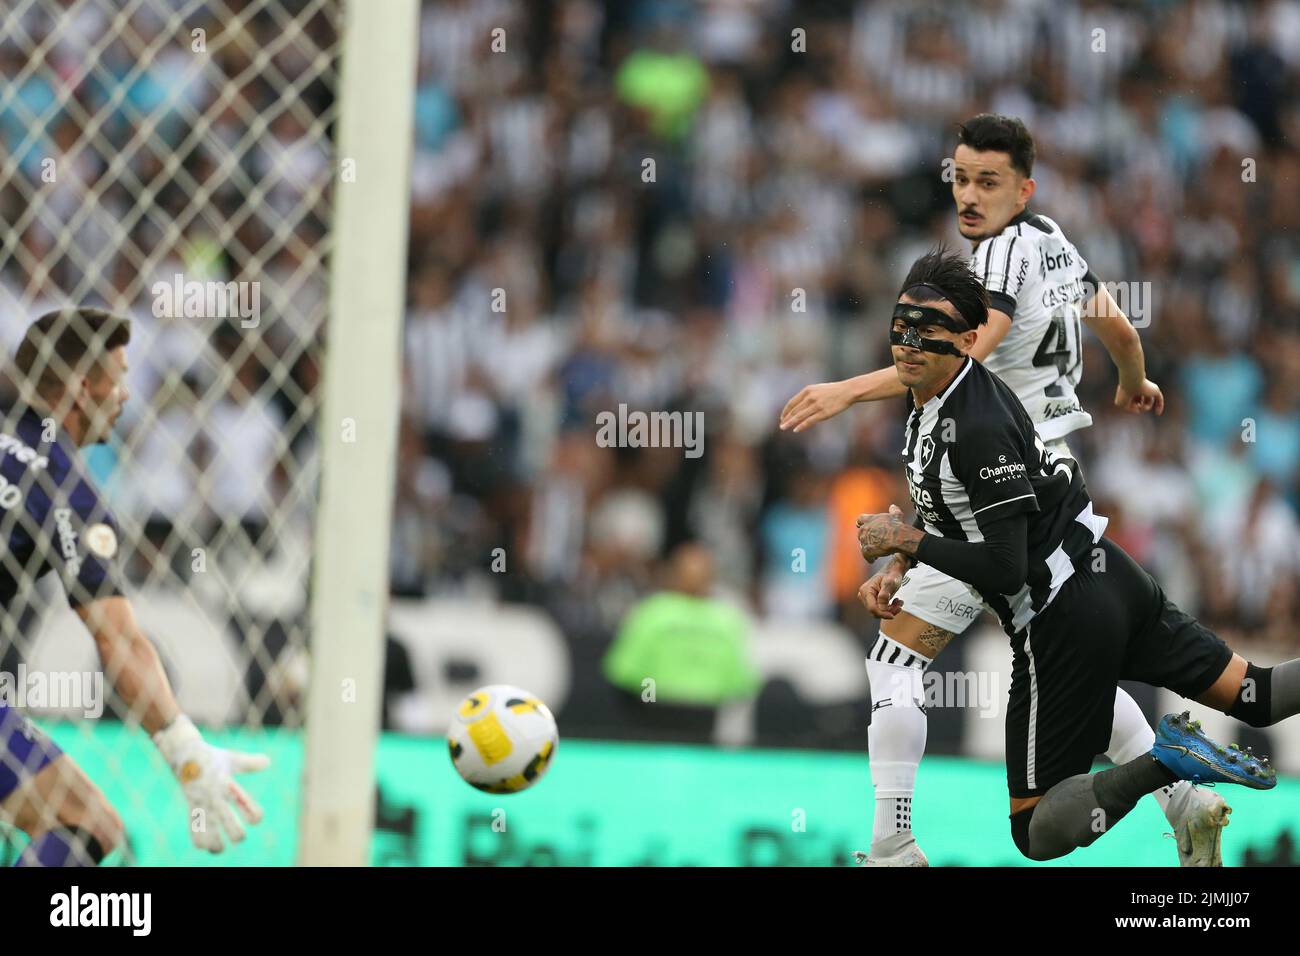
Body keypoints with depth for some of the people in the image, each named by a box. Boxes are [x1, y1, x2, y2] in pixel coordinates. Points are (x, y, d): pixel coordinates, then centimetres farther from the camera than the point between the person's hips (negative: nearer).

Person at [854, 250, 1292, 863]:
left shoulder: (978, 430, -24)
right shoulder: (931, 397, 5)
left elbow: (1004, 568, -23)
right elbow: (946, 512, 20)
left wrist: (904, 539, -13)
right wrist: (897, 569, 5)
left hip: (1064, 622, -9)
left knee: (1038, 833, -2)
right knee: (1256, 694, 12)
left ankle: (1168, 764, -14)